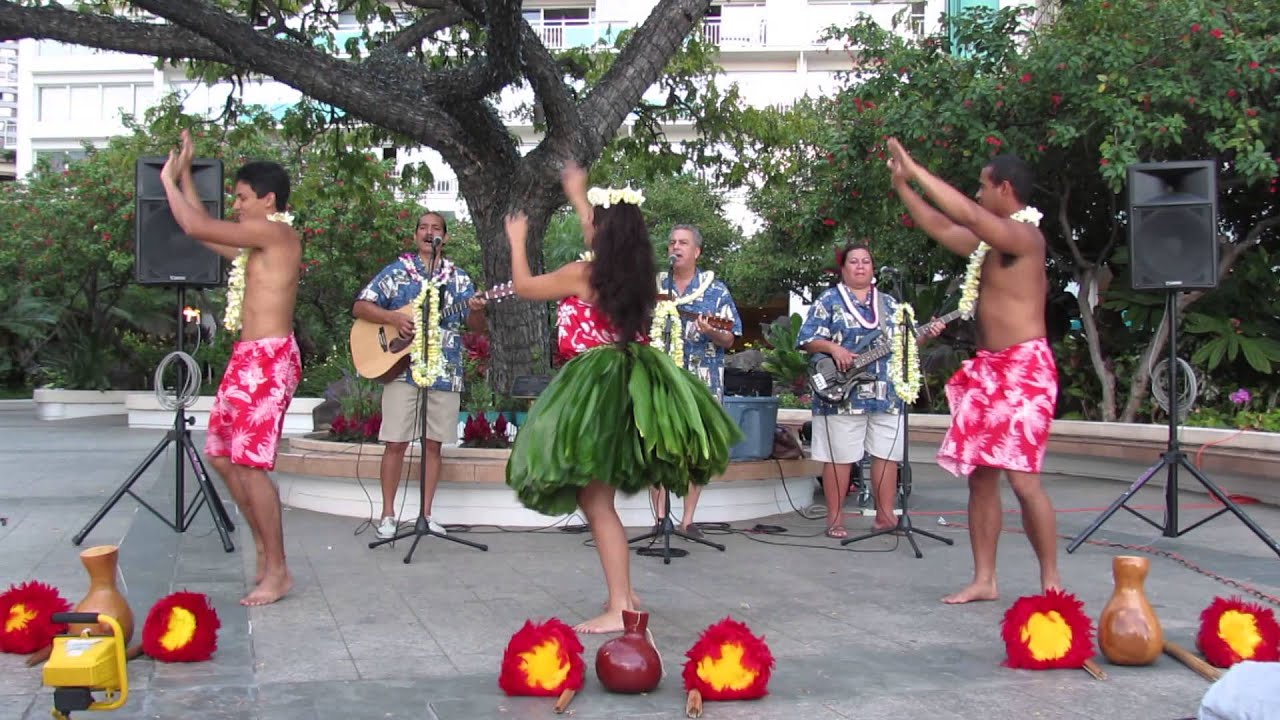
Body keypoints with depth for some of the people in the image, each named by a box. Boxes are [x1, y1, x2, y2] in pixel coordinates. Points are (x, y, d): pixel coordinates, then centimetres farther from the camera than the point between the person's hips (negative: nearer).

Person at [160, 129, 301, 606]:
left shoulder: (275, 232, -10)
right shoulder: (257, 242, 20)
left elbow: (196, 227, -14)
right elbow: (204, 233, 28)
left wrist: (169, 179, 1)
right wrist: (184, 176, 27)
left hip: (268, 359, -10)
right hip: (248, 358, 10)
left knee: (251, 464, -11)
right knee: (222, 455, 13)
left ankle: (277, 571, -4)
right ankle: (265, 550, 22)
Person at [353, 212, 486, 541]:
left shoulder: (459, 278, 11)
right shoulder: (396, 272, 6)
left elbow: (476, 327, 8)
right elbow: (359, 307, 3)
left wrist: (477, 311, -15)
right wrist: (393, 317, -14)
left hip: (445, 374, 2)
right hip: (401, 369, -2)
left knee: (433, 444, 5)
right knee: (396, 443, -3)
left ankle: (426, 513, 13)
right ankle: (388, 515, 7)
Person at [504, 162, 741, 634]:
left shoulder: (584, 273, -12)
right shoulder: (636, 270, 7)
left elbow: (523, 287, 3)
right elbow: (605, 244, 31)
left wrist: (517, 241, 21)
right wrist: (578, 196, 45)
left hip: (598, 388, -8)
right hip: (633, 379, 8)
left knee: (595, 501, -5)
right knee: (598, 497, 17)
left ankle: (619, 609, -7)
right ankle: (624, 594, 22)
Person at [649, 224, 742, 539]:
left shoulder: (715, 290, 5)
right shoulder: (654, 285, 11)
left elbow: (729, 339, 1)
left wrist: (711, 332, -19)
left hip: (702, 381, -1)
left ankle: (687, 519, 9)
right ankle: (660, 518, 5)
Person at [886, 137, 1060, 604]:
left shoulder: (1024, 235, -11)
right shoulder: (992, 242, 16)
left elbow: (968, 215, -25)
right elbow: (942, 228, 27)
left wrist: (916, 170, -18)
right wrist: (903, 186, 24)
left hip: (1023, 369, -9)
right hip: (987, 369, 9)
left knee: (1022, 477, -12)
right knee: (980, 474, 6)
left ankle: (1051, 582, -1)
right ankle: (984, 580, 11)